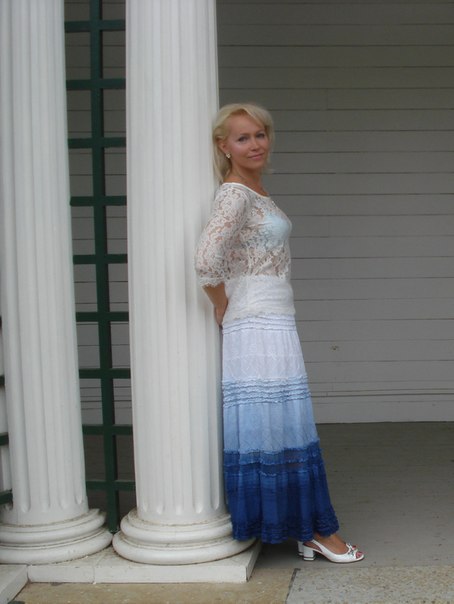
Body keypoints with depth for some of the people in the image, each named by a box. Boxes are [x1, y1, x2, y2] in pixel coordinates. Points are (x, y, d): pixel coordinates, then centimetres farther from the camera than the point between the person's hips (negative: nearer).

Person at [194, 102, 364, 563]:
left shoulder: (257, 193, 15)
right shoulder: (234, 194, -14)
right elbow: (207, 258, -28)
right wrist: (222, 306, -13)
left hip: (275, 324, 9)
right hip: (256, 327, -9)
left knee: (280, 426, 12)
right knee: (278, 425, -2)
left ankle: (303, 529, 20)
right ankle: (317, 530, 7)